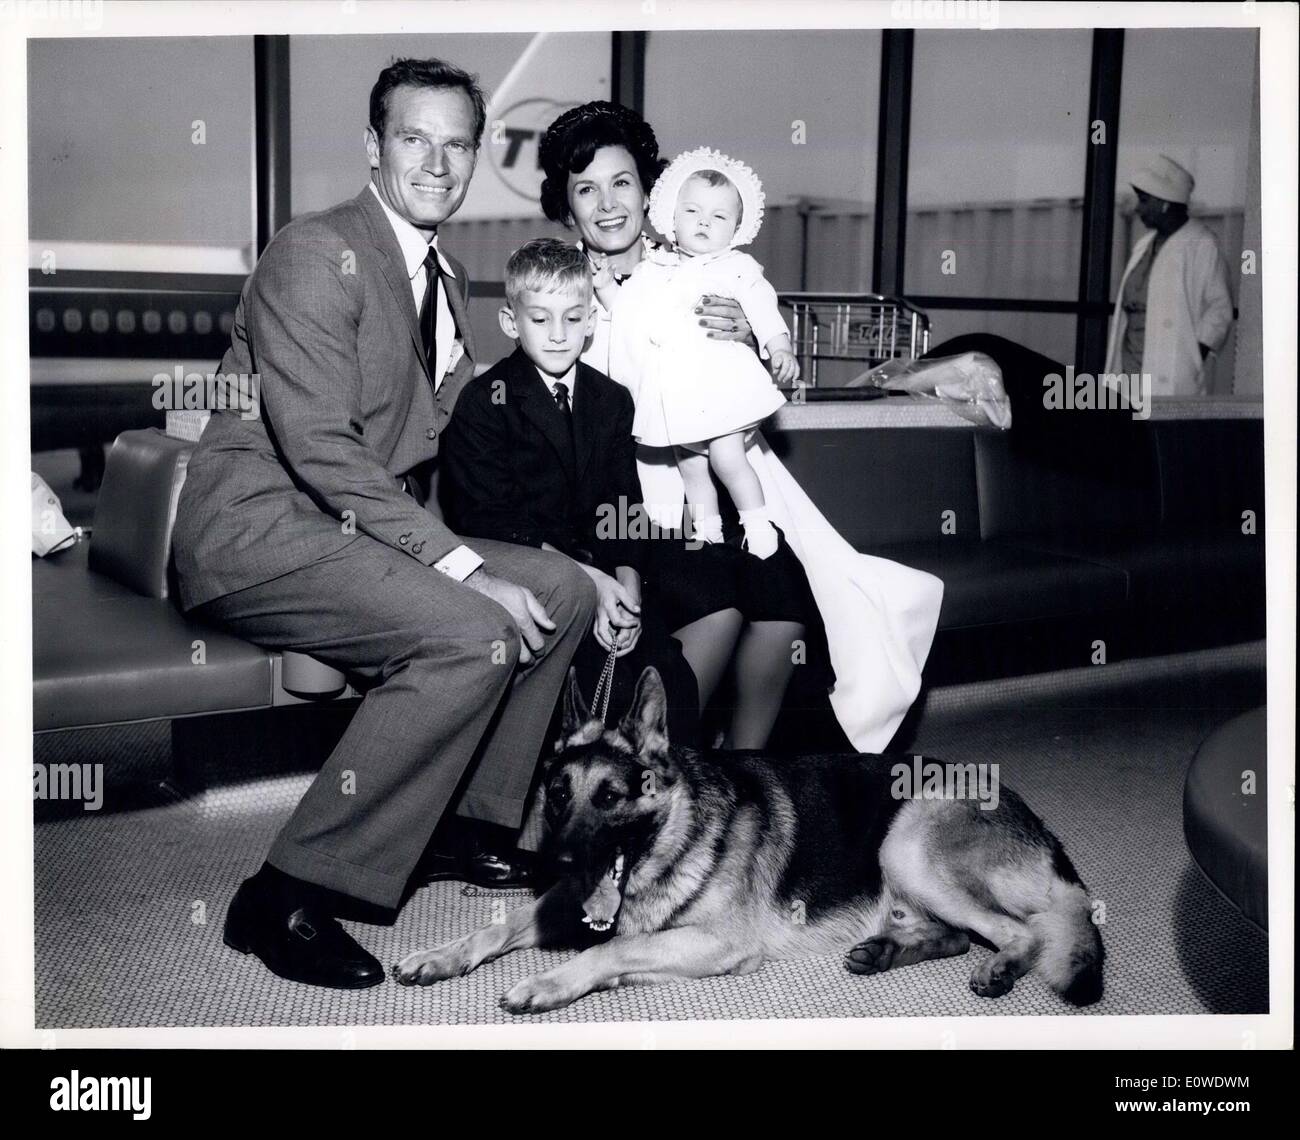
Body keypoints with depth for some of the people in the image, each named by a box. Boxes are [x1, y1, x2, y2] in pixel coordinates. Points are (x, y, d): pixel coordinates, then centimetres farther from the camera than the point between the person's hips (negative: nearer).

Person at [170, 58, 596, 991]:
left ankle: (473, 817, 12)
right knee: (472, 636, -28)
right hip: (262, 530, -9)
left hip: (366, 525, 9)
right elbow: (319, 447, -23)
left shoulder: (451, 277, 16)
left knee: (565, 591, 1)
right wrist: (462, 567, -26)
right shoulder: (317, 254, -13)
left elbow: (439, 441, 18)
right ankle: (290, 896, -20)